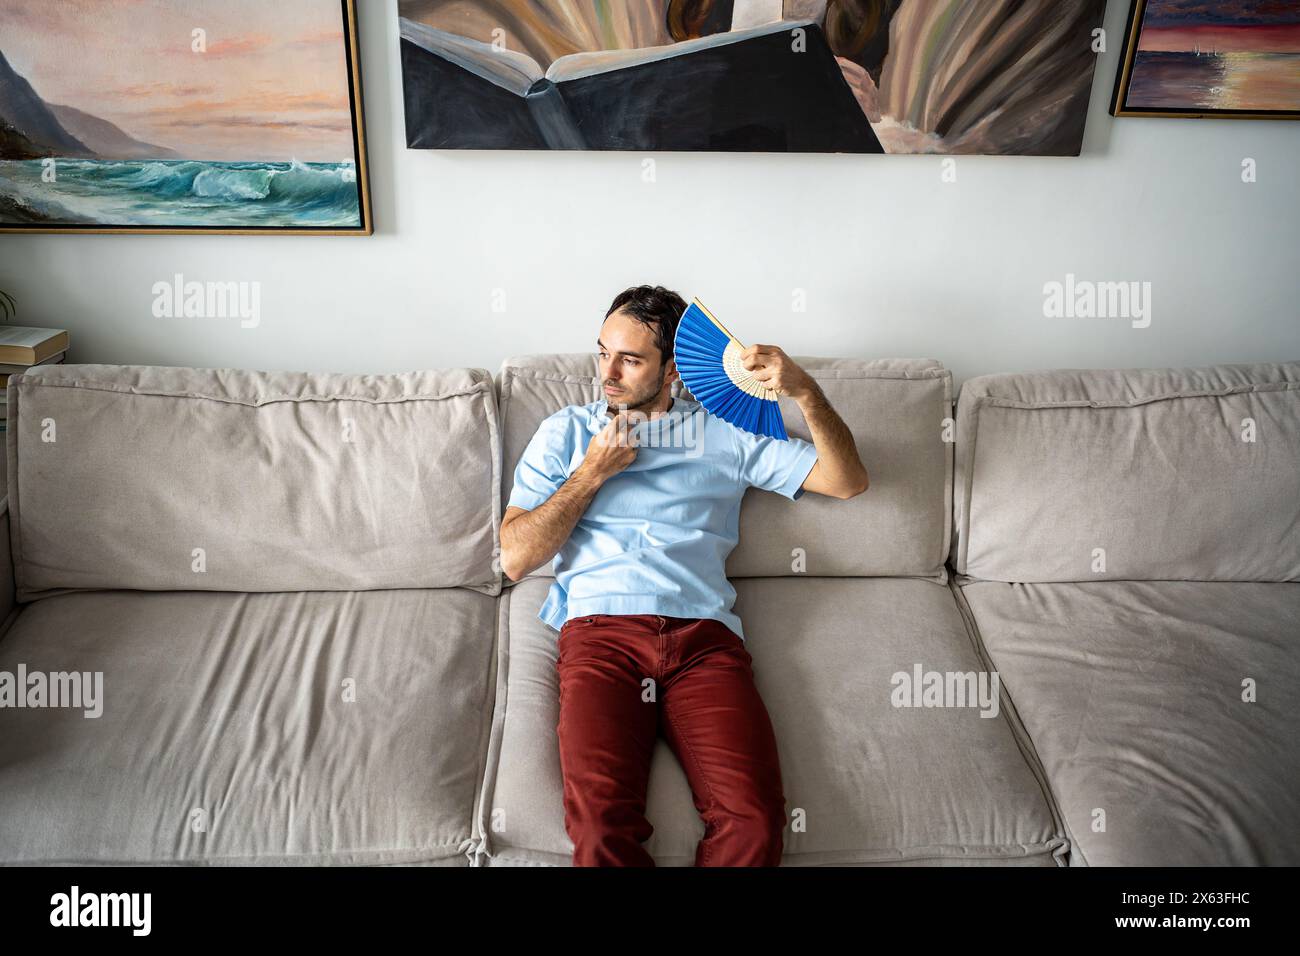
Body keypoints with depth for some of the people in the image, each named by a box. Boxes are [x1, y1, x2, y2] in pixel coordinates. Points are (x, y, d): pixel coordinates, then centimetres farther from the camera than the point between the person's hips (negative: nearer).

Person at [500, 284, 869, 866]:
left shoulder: (723, 433, 18)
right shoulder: (566, 433, 19)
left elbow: (847, 481, 12)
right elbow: (515, 559, 10)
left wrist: (805, 391, -3)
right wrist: (594, 471, 4)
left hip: (703, 637, 1)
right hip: (600, 630, 0)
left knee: (754, 823, -24)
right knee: (600, 824, -28)